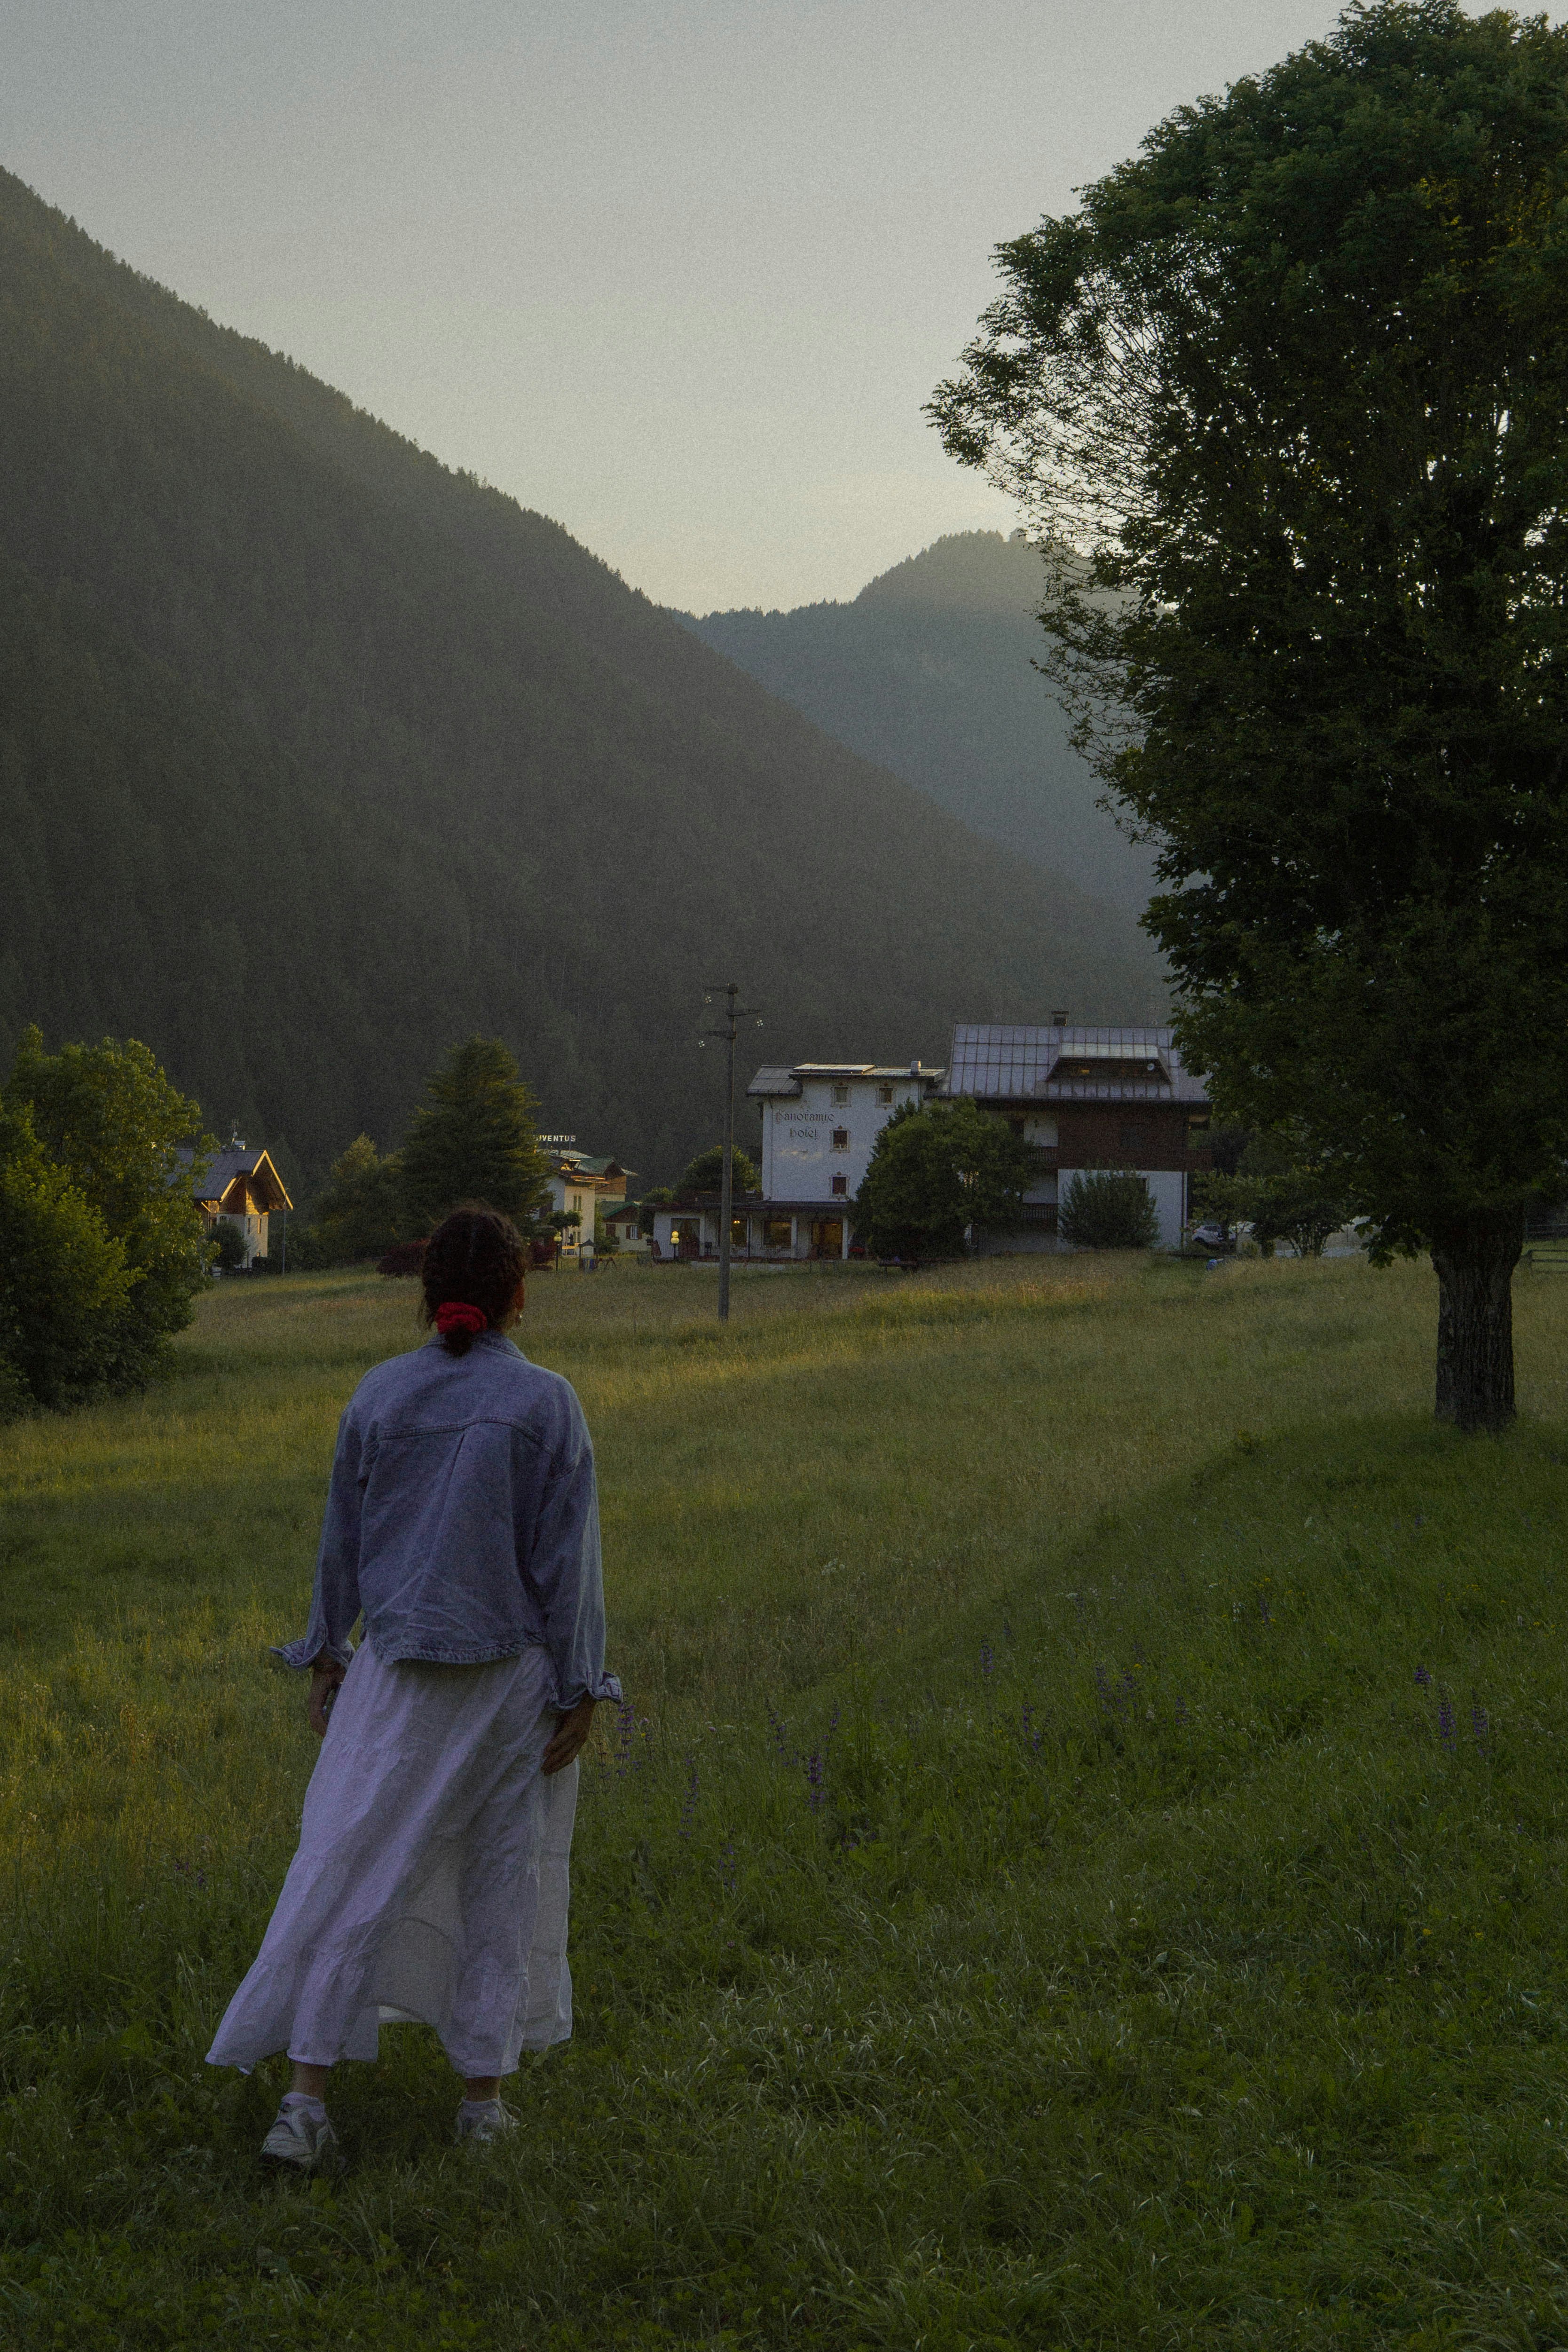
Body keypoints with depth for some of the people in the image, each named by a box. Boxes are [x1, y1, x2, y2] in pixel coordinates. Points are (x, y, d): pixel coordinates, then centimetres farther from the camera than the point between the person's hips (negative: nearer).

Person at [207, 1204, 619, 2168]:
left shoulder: (381, 1393, -1)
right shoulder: (548, 1404, -9)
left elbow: (344, 1536, 6)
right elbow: (568, 1557, -9)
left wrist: (328, 1652, 16)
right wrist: (581, 1692, -5)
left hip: (400, 1669, 2)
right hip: (512, 1672, -2)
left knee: (352, 1872, 4)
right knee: (504, 1874, 12)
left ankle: (309, 2097, -5)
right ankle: (483, 2093, 16)